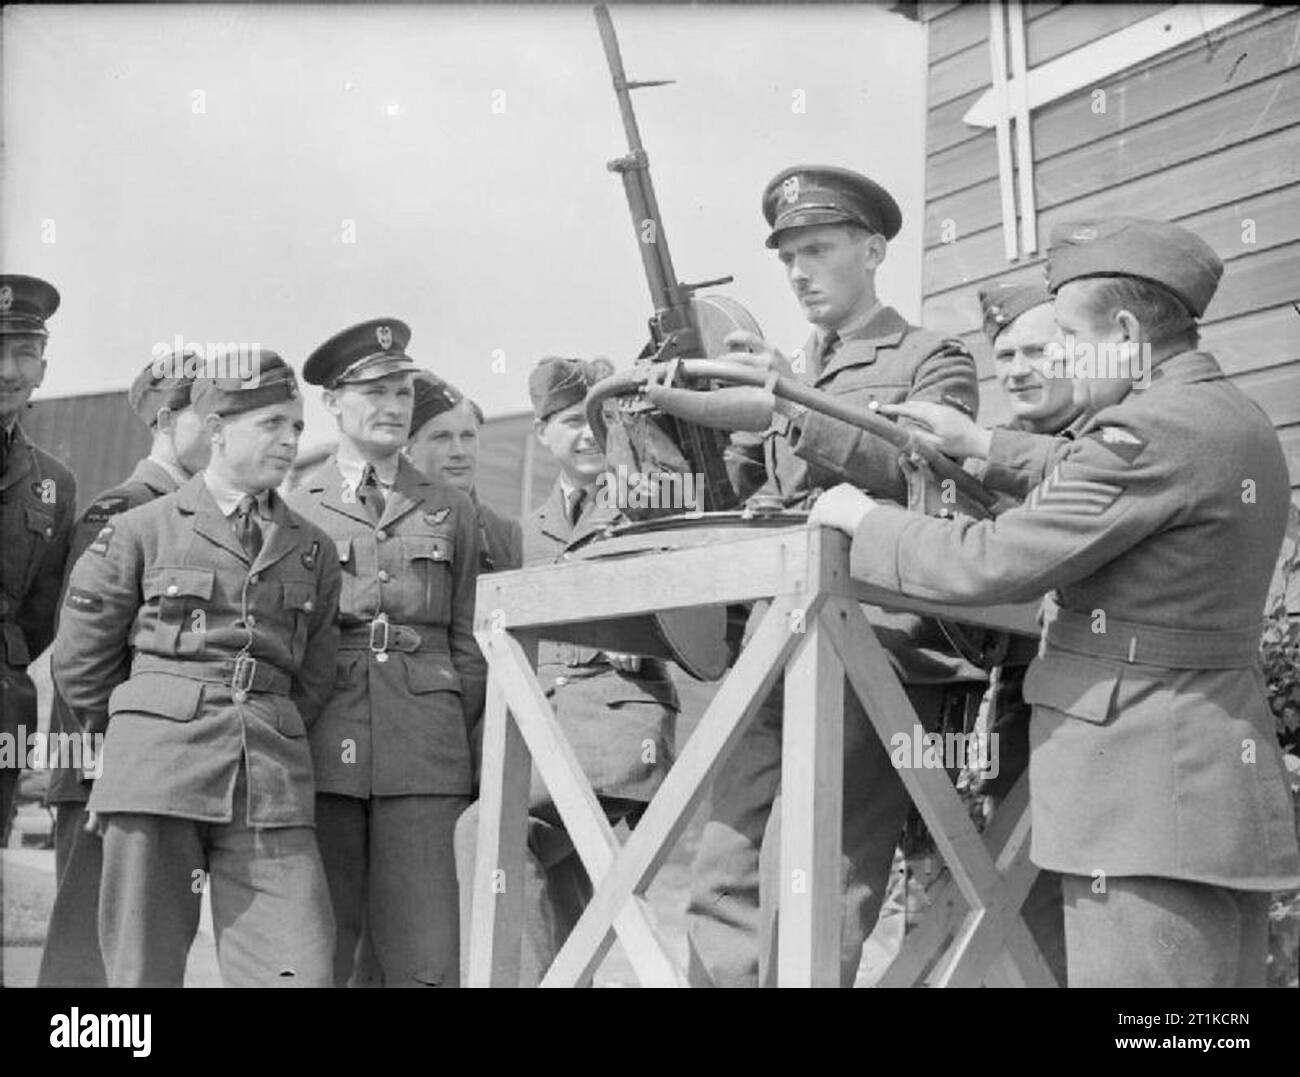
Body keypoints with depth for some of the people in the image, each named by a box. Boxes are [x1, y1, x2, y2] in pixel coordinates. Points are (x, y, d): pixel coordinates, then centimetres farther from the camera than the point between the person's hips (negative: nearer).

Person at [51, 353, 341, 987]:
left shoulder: (311, 548, 16)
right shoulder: (141, 530, 6)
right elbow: (78, 661, 10)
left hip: (271, 782, 2)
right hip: (156, 774, -2)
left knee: (300, 972, -7)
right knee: (142, 973, 2)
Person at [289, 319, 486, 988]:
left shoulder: (449, 511, 15)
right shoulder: (293, 511, 10)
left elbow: (467, 643, 15)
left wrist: (471, 760, 10)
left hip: (422, 756, 1)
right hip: (322, 753, 0)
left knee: (425, 963, -5)